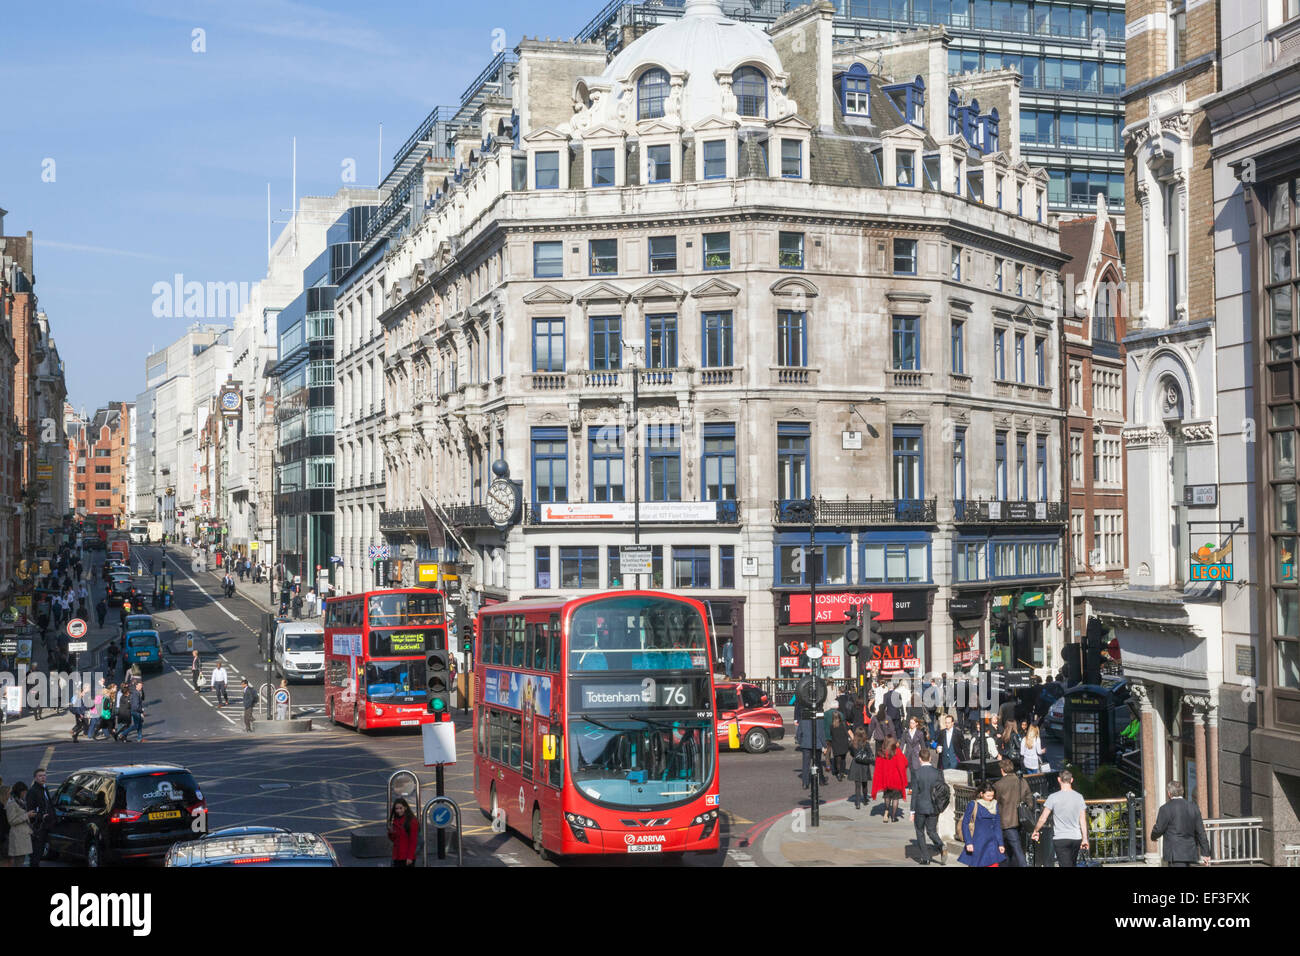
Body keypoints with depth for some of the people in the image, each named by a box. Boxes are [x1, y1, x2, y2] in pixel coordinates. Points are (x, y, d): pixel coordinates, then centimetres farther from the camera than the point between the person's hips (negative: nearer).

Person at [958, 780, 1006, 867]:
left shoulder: (994, 805, 7)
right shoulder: (973, 805, -6)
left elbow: (997, 826, 12)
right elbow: (965, 823, -6)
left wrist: (1000, 844, 9)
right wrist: (968, 842, -13)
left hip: (991, 843, 3)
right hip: (977, 843, -3)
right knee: (973, 864, 3)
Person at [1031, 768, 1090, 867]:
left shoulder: (1053, 797, -9)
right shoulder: (1079, 797, 0)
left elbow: (1042, 819, -7)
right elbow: (1083, 820, 0)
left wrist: (1035, 831, 8)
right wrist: (1085, 838, 5)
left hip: (1060, 839, -4)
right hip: (1076, 838, 4)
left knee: (1065, 864, -5)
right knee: (1073, 864, 20)